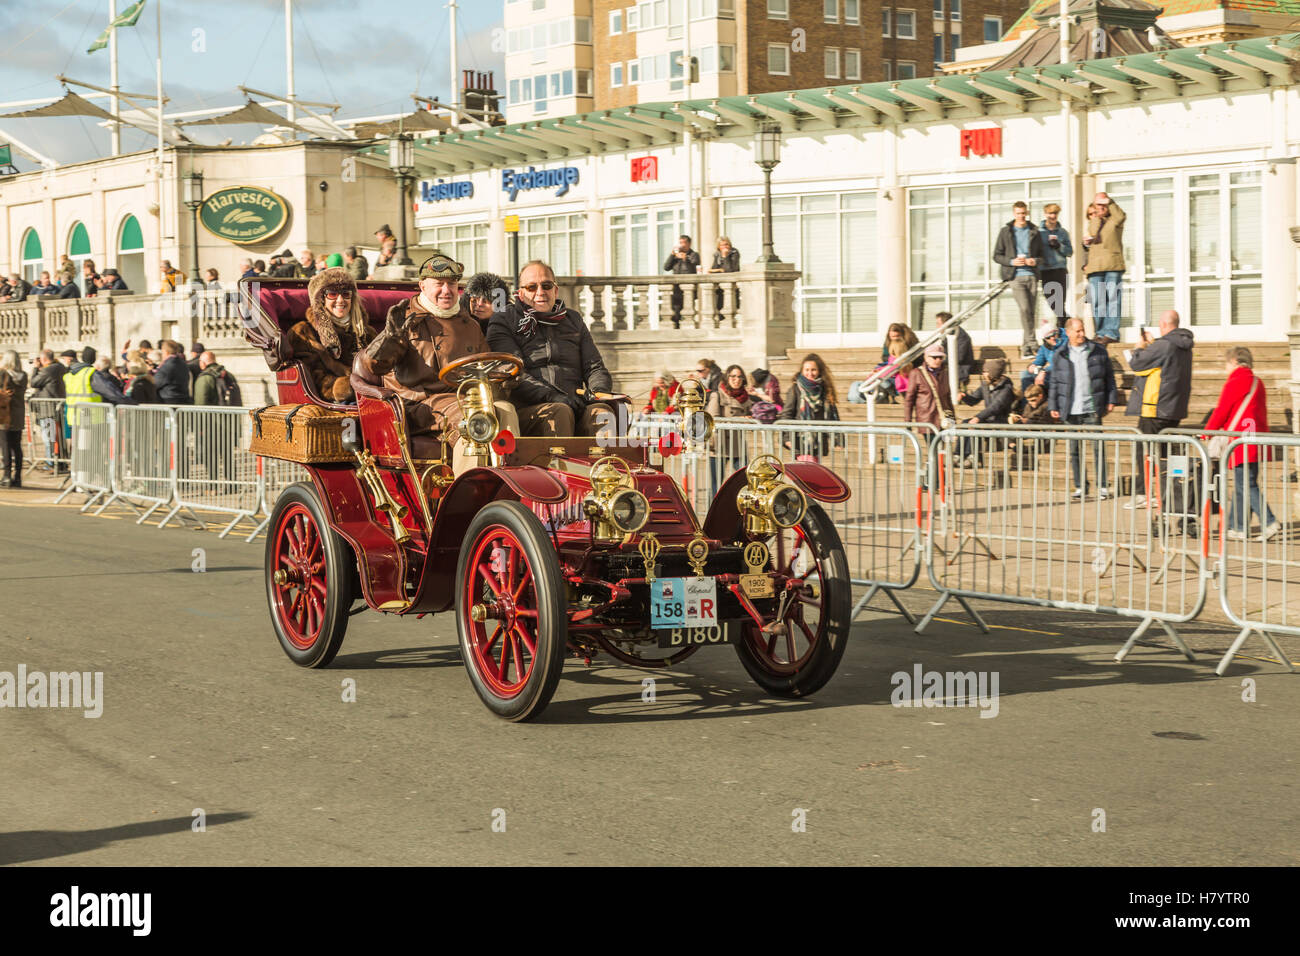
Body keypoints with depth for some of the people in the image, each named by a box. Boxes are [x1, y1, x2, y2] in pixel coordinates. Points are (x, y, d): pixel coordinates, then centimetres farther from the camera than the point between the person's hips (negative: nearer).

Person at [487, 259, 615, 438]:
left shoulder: (573, 320, 27)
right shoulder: (503, 321, 11)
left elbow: (595, 367, 23)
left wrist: (597, 391, -3)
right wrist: (552, 396, -19)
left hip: (575, 406, 3)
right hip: (528, 409, -3)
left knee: (602, 412, -31)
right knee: (558, 411, -38)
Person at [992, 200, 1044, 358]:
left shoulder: (1035, 232, 11)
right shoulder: (1005, 232, 6)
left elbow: (1042, 254, 16)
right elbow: (997, 256, 6)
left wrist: (1036, 261, -7)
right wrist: (1012, 261, -11)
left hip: (1032, 276, 3)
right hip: (1016, 276, -3)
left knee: (1031, 310, 2)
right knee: (1024, 309, -16)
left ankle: (1026, 347, 11)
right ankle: (1032, 344, -15)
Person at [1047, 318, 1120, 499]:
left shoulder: (1098, 351, 4)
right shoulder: (1060, 356, 6)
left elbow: (1109, 377, 8)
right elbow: (1054, 382, 10)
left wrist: (1111, 400, 3)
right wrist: (1053, 406, 5)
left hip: (1092, 408, -1)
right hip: (1070, 411, 2)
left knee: (1098, 447, -4)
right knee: (1074, 449, 5)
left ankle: (1102, 486, 4)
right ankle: (1080, 487, 13)